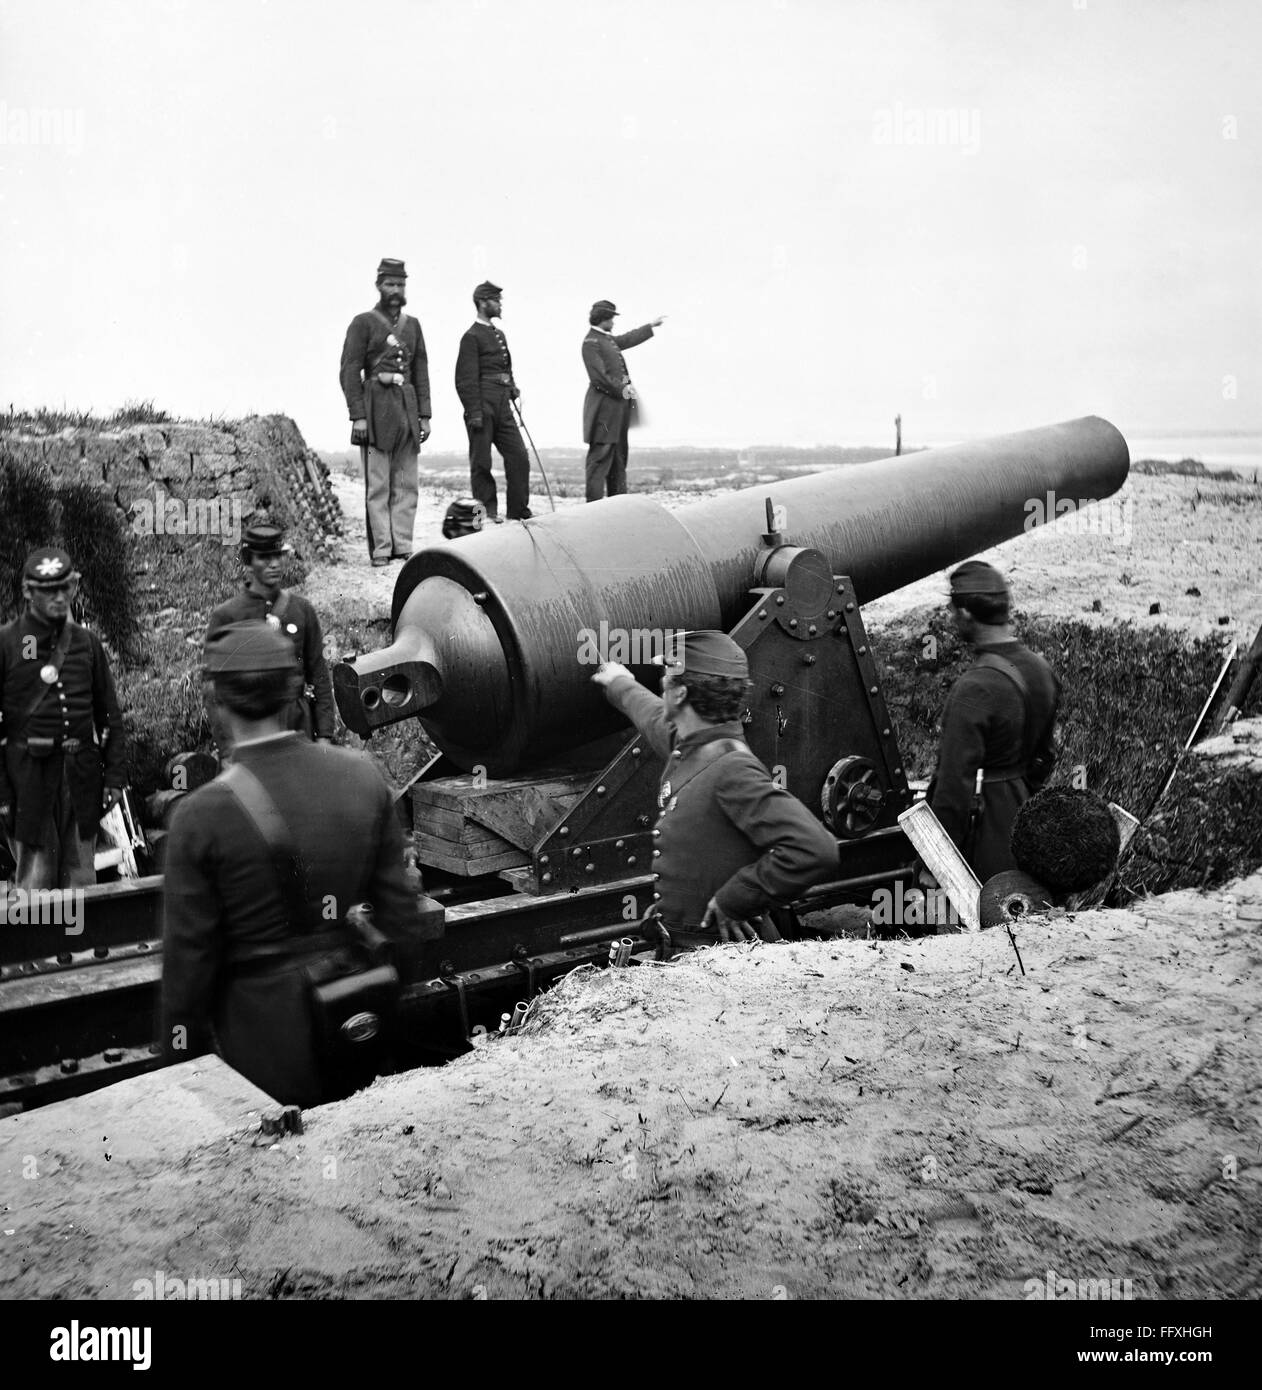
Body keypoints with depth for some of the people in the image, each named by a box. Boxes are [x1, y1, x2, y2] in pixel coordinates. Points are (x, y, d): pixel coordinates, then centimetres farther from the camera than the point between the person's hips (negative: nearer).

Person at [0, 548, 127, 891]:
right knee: (34, 882, 0)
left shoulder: (87, 642, 9)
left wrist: (115, 775, 6)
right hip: (29, 774, -3)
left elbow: (110, 716, 13)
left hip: (82, 775, 4)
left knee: (81, 882, 9)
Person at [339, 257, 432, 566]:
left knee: (406, 485, 5)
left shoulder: (412, 325, 16)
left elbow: (421, 372, 16)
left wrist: (424, 415, 9)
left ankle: (403, 546, 9)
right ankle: (381, 549, -3)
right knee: (378, 485, -4)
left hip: (408, 407, 5)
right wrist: (357, 416, -13)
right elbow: (349, 371, -5)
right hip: (377, 408, -5)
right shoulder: (363, 323, 0)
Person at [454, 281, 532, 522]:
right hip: (484, 407, -8)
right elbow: (466, 378, -12)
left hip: (503, 407, 8)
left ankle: (519, 512, 10)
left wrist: (512, 388, 8)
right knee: (482, 462, 1)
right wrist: (474, 412, -16)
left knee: (519, 457, 3)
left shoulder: (499, 334, 18)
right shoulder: (472, 337, -7)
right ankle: (487, 513, 8)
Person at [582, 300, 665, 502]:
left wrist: (652, 326, 40)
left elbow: (628, 339, 34)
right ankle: (594, 503, -10)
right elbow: (599, 377, -20)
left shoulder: (608, 339, 16)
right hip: (603, 405, -10)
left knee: (619, 454, 14)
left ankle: (618, 499, 21)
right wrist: (621, 390, -14)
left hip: (618, 404, 10)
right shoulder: (591, 342, -13)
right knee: (601, 454, -10)